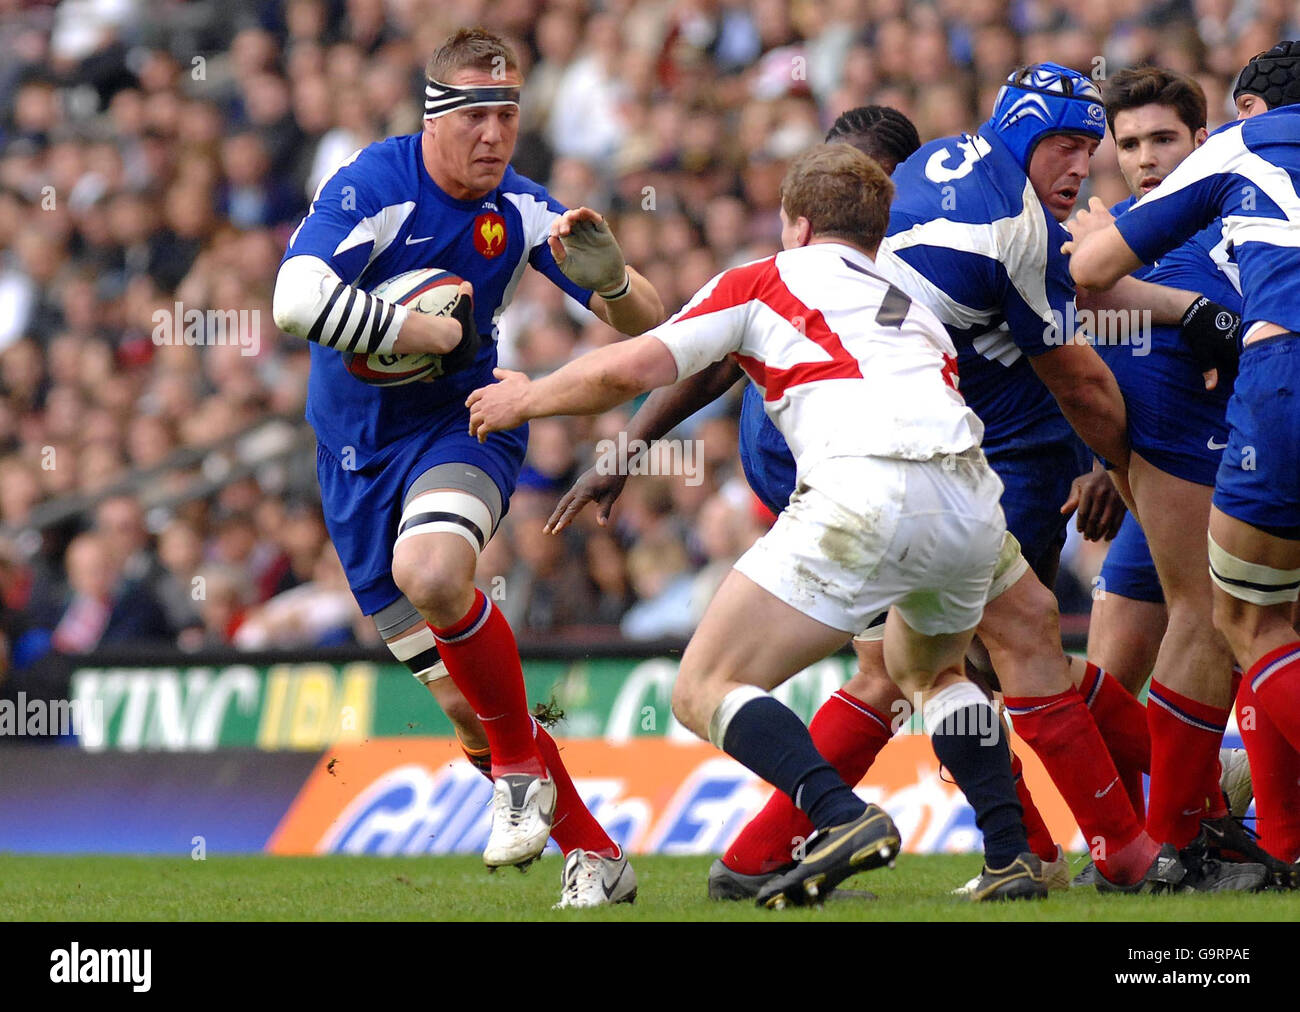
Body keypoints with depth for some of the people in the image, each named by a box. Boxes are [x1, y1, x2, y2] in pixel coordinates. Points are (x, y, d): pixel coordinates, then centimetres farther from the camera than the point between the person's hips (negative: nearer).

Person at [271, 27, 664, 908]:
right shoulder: (372, 188, -16)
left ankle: (522, 766, -16)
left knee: (431, 570, -35)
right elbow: (297, 301, -31)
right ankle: (593, 854, 14)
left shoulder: (520, 208, -4)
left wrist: (607, 275, -22)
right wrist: (428, 332, -24)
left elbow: (643, 325, 0)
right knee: (465, 699, 1)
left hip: (463, 425, 0)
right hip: (359, 451, 0)